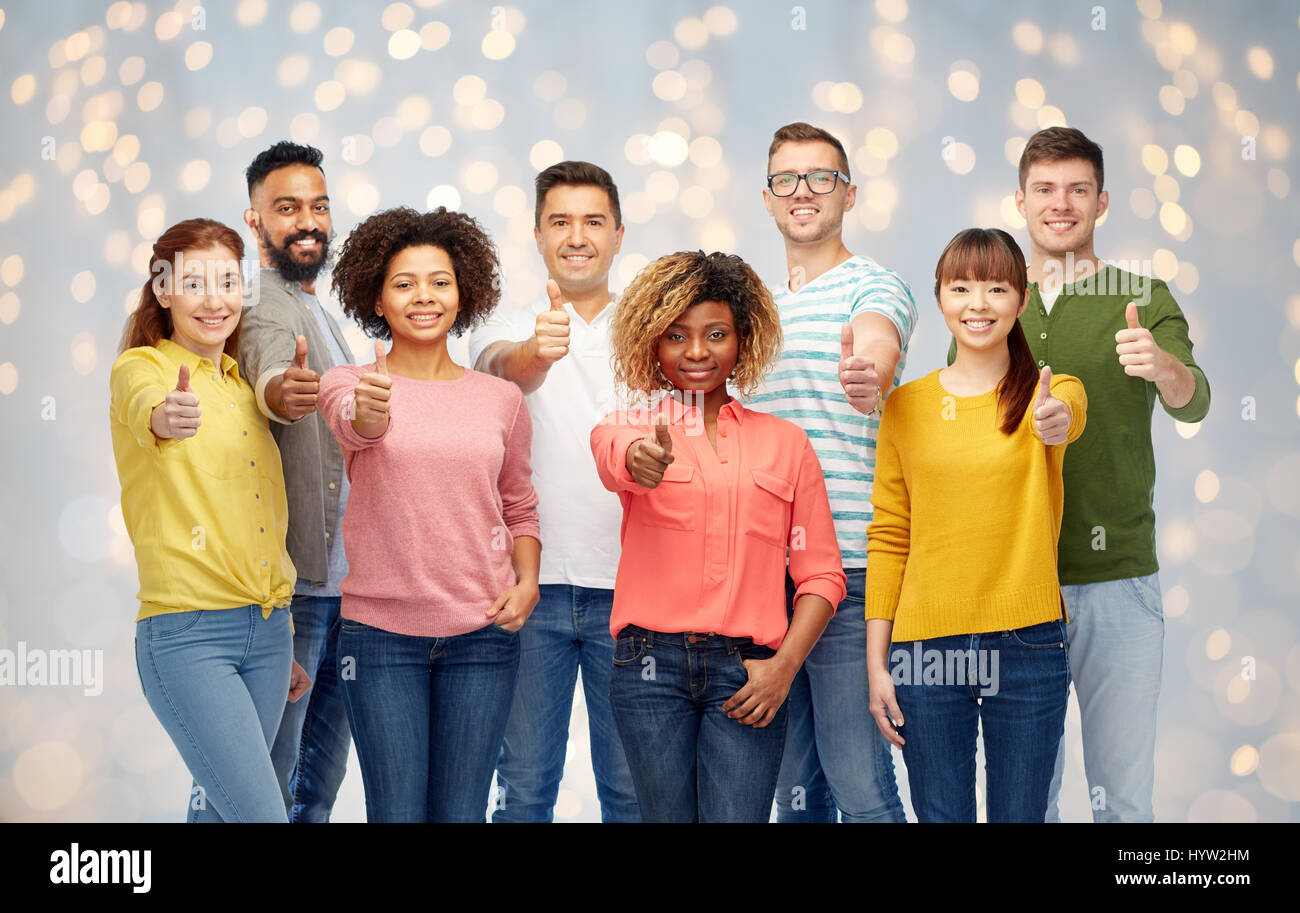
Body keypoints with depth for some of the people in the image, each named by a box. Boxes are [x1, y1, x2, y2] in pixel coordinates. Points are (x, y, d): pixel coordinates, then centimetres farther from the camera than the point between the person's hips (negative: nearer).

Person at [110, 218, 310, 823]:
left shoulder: (245, 386, 16)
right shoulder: (141, 367, -3)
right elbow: (144, 407, -30)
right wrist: (166, 416, -54)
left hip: (267, 629, 6)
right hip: (186, 631, -6)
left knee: (218, 806, 11)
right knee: (262, 815, -14)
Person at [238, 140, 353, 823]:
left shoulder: (318, 313, 18)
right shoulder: (263, 306, -13)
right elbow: (268, 362, -38)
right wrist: (279, 391, -58)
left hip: (338, 576, 10)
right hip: (291, 579, -10)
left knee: (325, 762, 16)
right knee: (270, 774, -5)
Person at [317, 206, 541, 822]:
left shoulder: (501, 399, 7)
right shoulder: (349, 383, -1)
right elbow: (353, 425, -25)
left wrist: (527, 581, -3)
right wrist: (367, 413, -49)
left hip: (482, 633, 2)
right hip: (381, 632, -2)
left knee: (461, 812, 5)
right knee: (396, 812, 0)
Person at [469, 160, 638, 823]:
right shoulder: (510, 327, 6)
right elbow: (506, 369, -19)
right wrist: (536, 352, -41)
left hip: (628, 590, 1)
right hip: (532, 585, -1)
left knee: (632, 786, 5)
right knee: (524, 784, 4)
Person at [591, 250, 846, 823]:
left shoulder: (785, 442, 13)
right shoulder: (633, 426, 8)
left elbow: (820, 572, 11)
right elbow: (611, 454, -19)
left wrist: (785, 664, -4)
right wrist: (640, 461, -43)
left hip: (748, 673, 1)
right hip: (651, 665, 0)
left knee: (736, 816, -11)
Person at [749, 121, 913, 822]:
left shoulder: (874, 286, -3)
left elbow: (878, 340, -29)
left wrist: (867, 371, -51)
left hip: (846, 565, -7)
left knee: (859, 788, -7)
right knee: (791, 786, 14)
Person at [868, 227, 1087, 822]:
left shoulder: (1048, 394, 1)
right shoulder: (907, 405, 5)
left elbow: (1071, 410, -25)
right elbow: (887, 538, 6)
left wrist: (1060, 417, -50)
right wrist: (876, 661, 1)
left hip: (1029, 644, -1)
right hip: (927, 647, 1)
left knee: (1021, 815, 7)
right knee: (940, 816, 6)